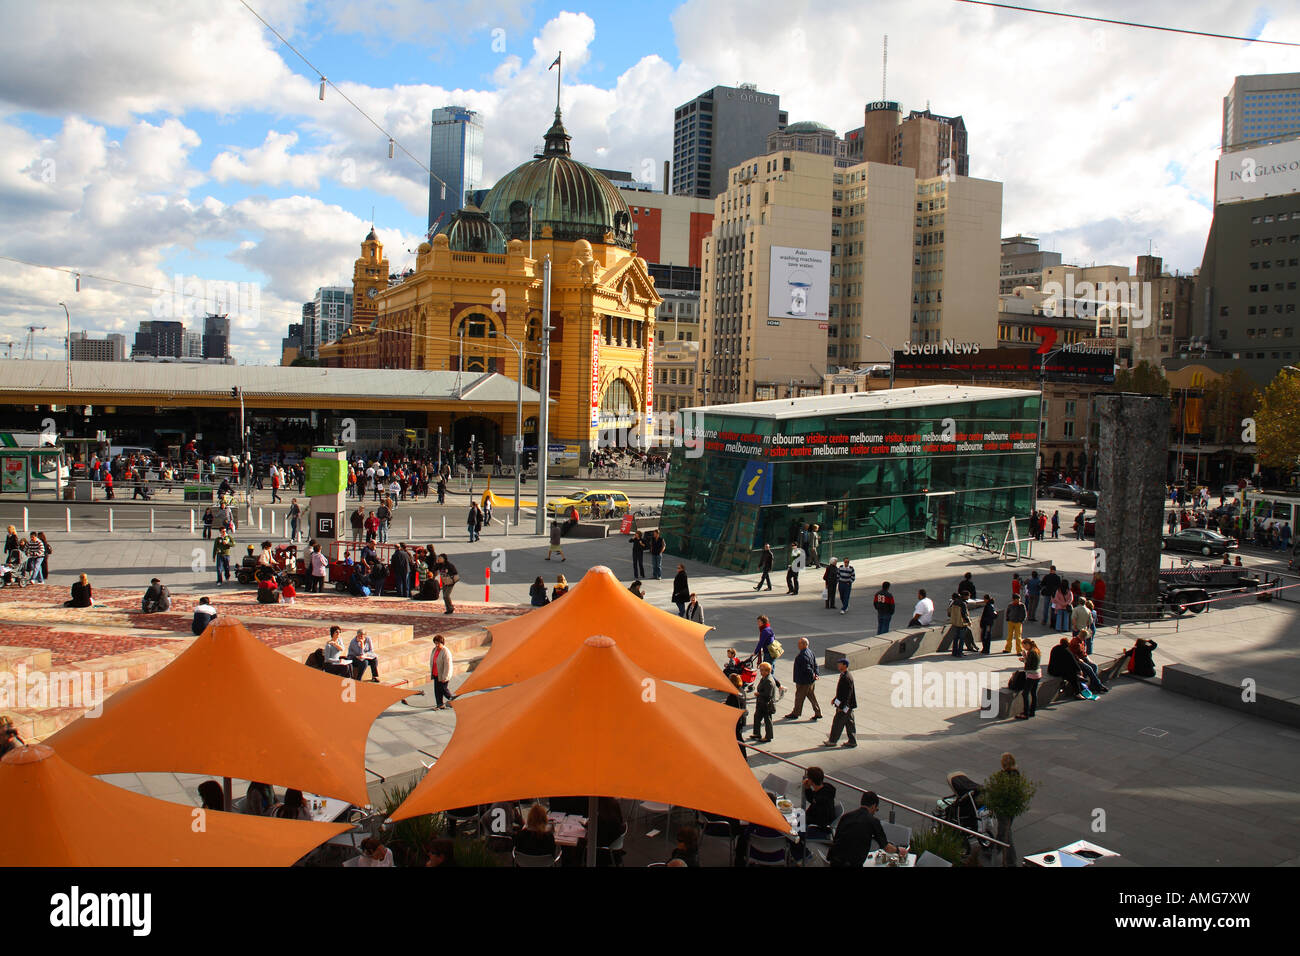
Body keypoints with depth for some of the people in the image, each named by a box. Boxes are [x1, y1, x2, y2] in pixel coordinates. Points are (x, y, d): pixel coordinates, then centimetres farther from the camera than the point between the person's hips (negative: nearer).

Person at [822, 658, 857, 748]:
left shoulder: (847, 678, -24)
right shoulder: (843, 675, 8)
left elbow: (847, 694, -24)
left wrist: (841, 706, -22)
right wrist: (835, 699, 22)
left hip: (845, 706, -10)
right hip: (847, 705, 10)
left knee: (838, 722, 2)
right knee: (849, 723, 14)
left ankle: (832, 741, 13)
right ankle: (852, 741, 20)